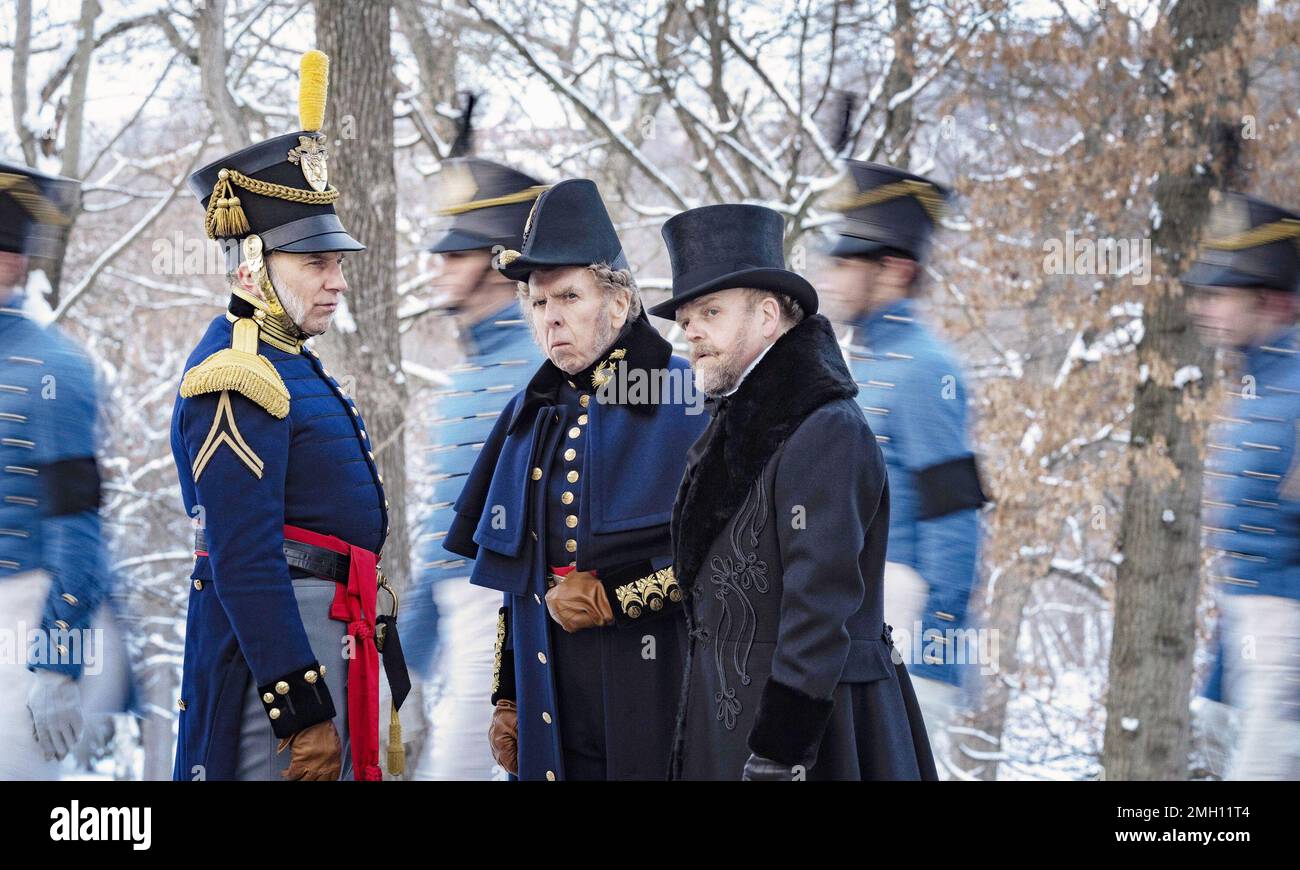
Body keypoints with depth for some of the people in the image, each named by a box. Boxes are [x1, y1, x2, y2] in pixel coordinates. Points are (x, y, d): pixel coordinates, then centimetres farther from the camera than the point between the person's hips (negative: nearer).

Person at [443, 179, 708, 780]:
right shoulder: (532, 415, 13)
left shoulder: (686, 397, -5)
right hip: (550, 699, 5)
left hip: (652, 692, -5)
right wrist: (505, 698, 13)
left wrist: (614, 596, -13)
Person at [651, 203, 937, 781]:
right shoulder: (740, 429, 15)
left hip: (814, 733, -8)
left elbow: (820, 611, -21)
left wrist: (775, 758, -24)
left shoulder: (828, 434, -14)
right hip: (728, 726, 8)